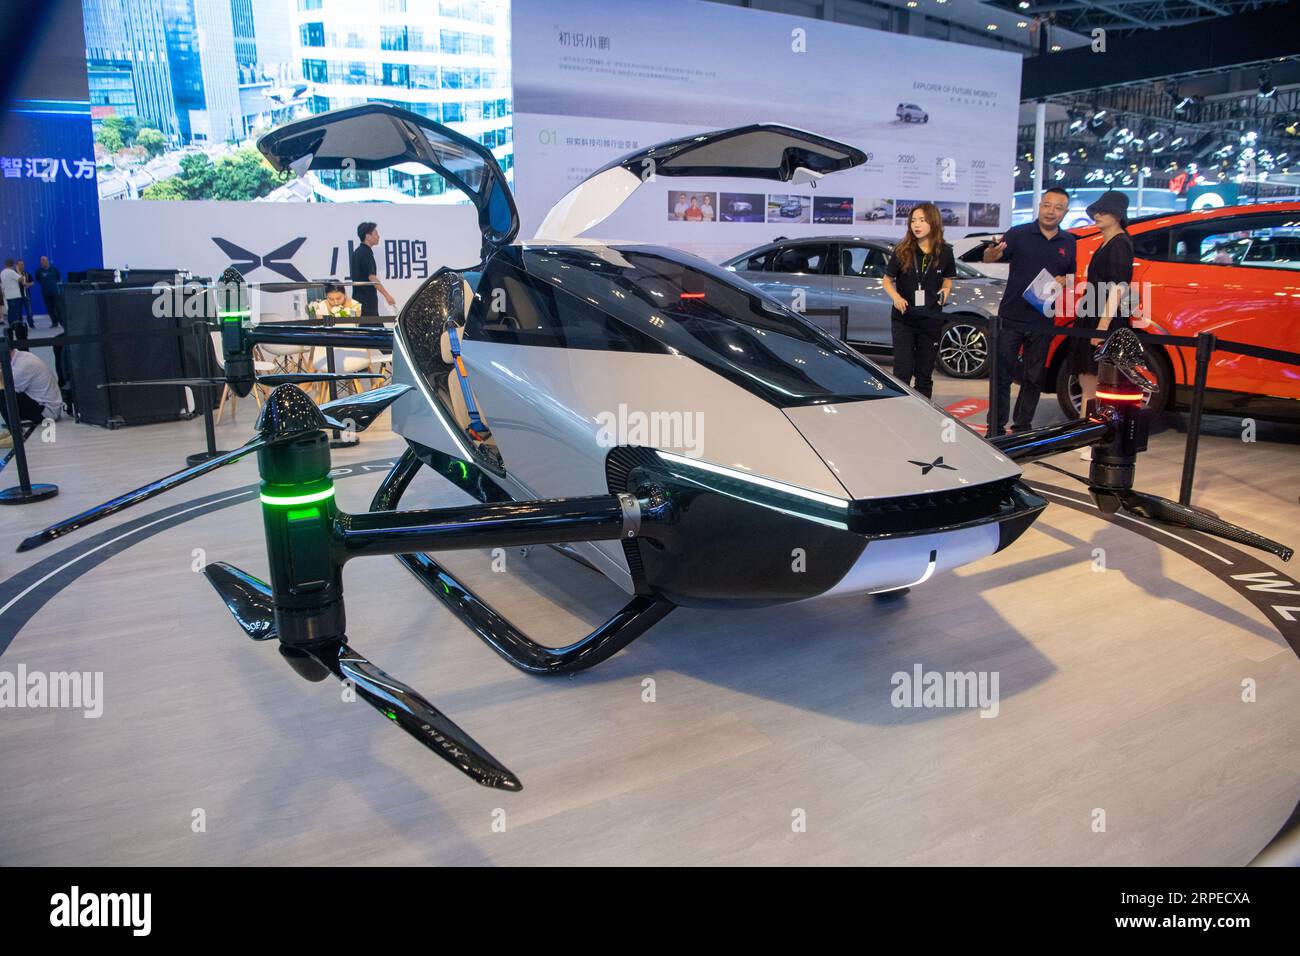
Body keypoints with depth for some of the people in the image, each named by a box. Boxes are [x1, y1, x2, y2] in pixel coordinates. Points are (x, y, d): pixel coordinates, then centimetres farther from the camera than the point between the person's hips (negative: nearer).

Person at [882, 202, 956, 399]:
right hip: (903, 319, -2)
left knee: (924, 374, 10)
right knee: (903, 372, -4)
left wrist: (946, 290, -8)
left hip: (931, 321, 2)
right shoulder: (902, 251, -5)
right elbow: (887, 280, 2)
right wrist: (896, 297, -18)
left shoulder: (944, 251, -1)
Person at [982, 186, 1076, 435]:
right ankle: (996, 428, 4)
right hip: (1011, 318, -3)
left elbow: (1073, 275, 15)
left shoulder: (1069, 243, 6)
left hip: (1043, 322, 3)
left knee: (1034, 378, 11)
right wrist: (994, 251, -37)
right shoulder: (1018, 234, -3)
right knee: (1002, 374, -1)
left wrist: (1063, 281, -9)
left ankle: (1023, 426, 23)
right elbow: (987, 259, -13)